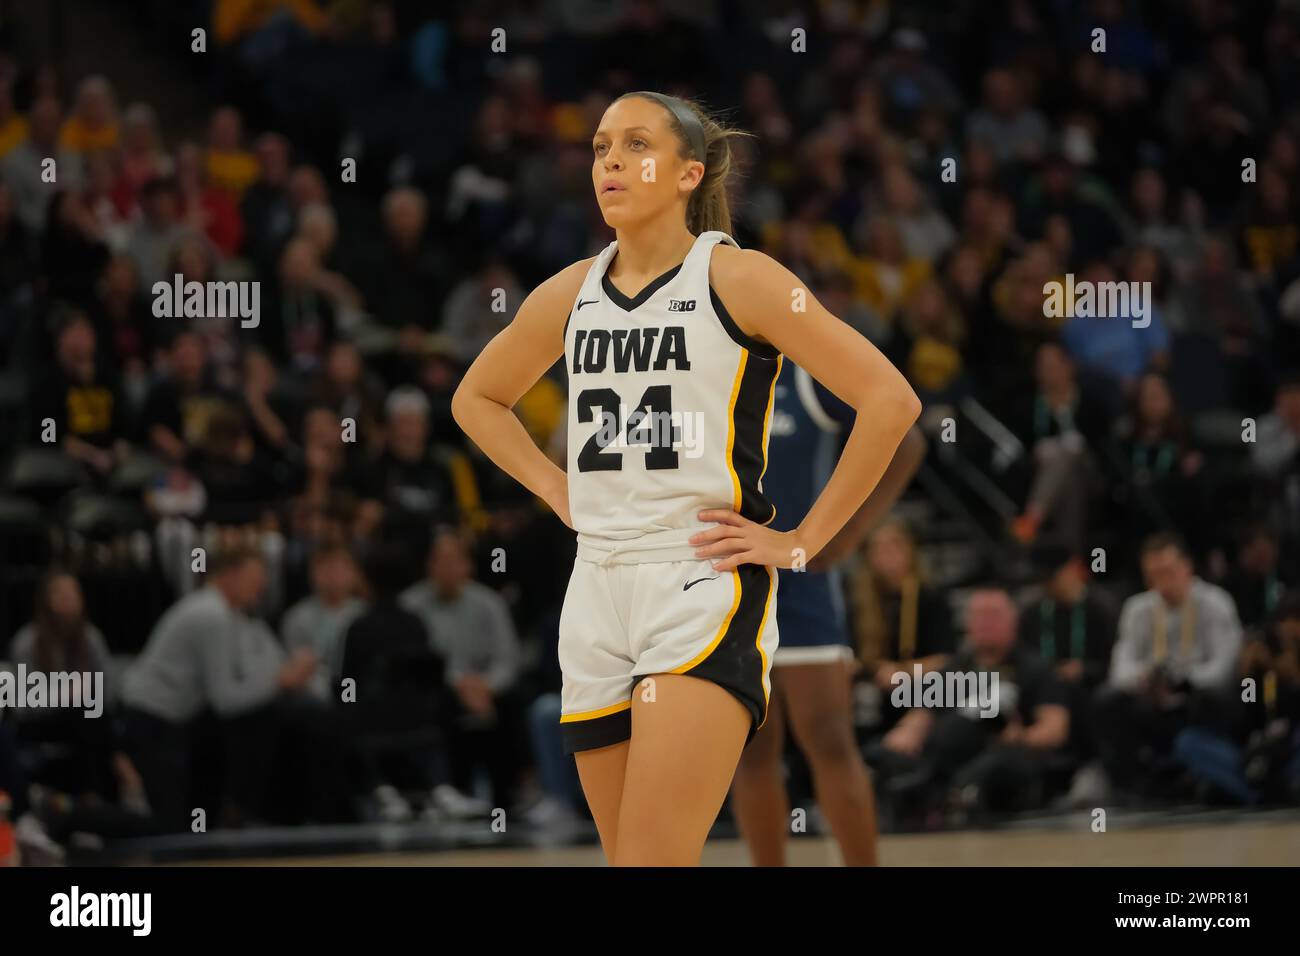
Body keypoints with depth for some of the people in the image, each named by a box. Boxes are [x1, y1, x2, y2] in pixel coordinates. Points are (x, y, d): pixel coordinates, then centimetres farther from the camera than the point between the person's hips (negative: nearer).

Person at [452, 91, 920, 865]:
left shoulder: (738, 280, -5)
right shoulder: (570, 295, 11)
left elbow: (891, 401, -9)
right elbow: (478, 399, 29)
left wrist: (803, 542, -8)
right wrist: (558, 489, 15)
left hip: (705, 586, -6)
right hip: (599, 594, 6)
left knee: (653, 857, -19)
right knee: (628, 856, 8)